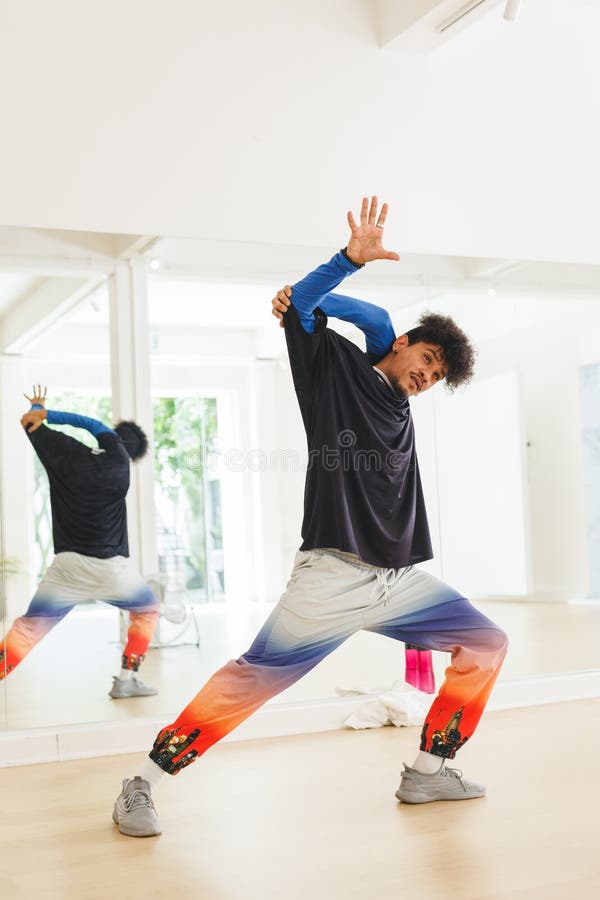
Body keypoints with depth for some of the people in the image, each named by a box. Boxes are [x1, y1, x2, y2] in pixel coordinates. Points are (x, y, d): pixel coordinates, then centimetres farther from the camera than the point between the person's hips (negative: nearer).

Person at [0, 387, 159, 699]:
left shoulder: (68, 453, 4)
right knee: (147, 610, 25)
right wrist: (46, 413, 17)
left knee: (27, 629, -1)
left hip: (69, 565, 1)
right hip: (113, 566, 0)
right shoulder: (119, 459, 1)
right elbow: (99, 426, 15)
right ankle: (125, 680, 22)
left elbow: (29, 422, 18)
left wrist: (38, 409, 40)